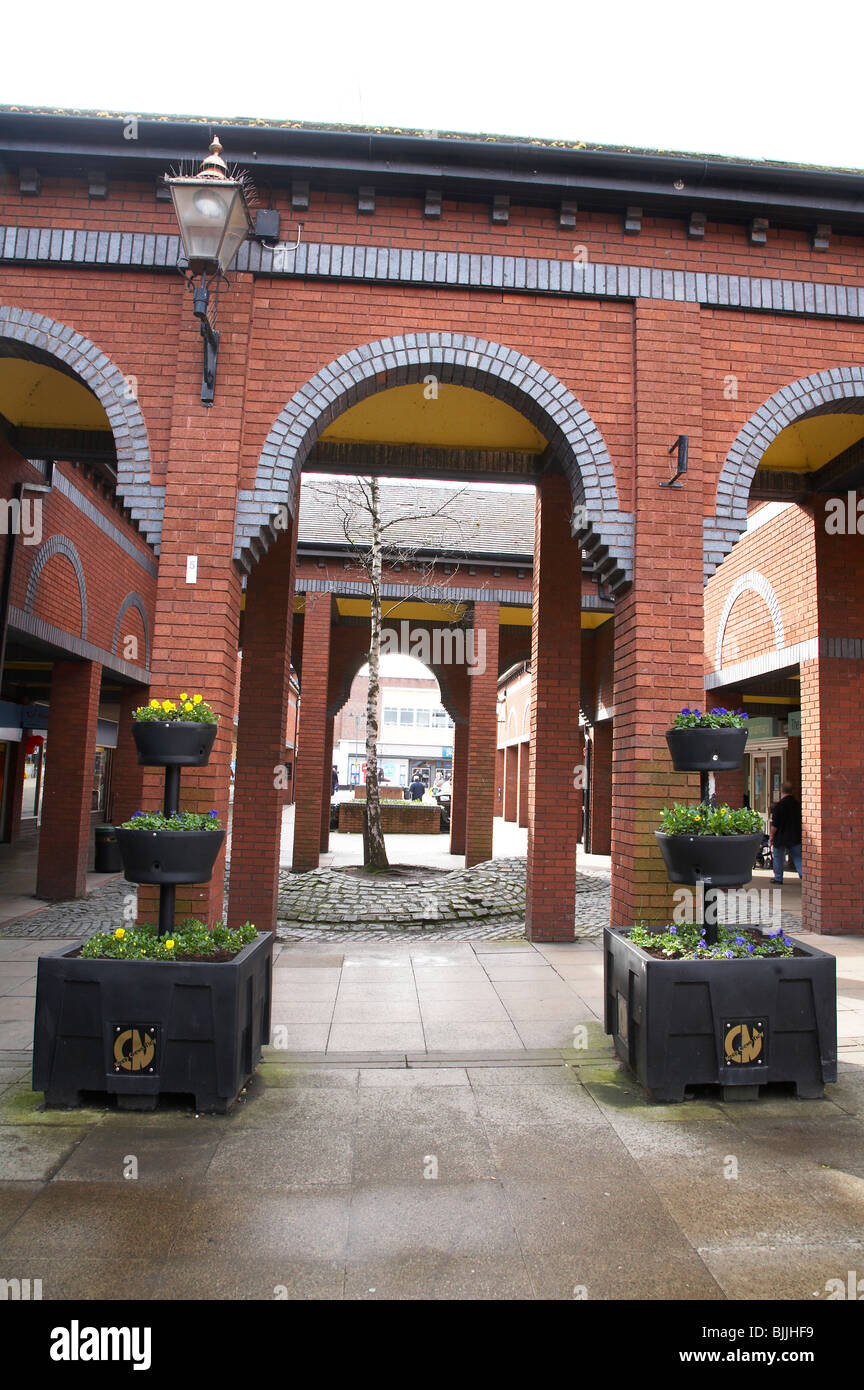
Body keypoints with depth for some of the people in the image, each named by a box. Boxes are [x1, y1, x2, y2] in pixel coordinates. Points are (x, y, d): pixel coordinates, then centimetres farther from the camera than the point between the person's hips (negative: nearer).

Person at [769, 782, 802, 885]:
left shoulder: (779, 805, -15)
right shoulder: (798, 804, 0)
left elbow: (775, 825, -14)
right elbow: (801, 821, 9)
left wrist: (771, 836, -3)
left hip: (781, 837, -4)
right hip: (795, 837, 4)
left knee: (778, 857, 9)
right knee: (797, 857, 8)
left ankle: (778, 878, 15)